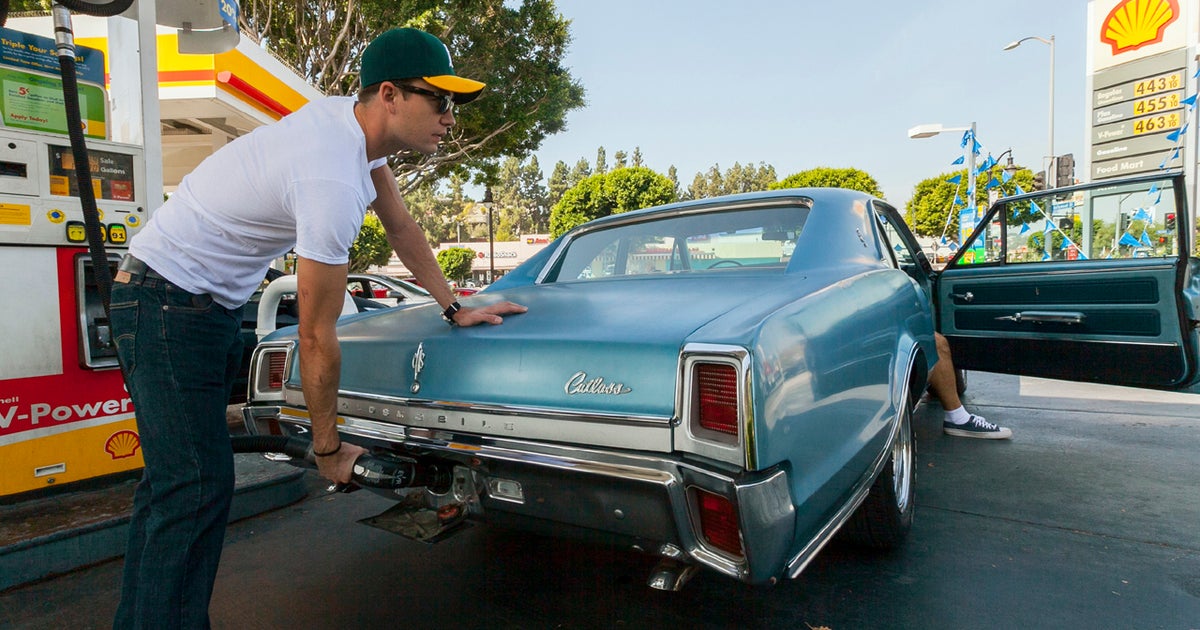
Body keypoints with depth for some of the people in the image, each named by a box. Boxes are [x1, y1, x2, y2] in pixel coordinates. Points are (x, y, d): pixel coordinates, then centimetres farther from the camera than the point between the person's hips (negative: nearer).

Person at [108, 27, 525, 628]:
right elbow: (317, 337, -23)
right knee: (194, 487, -11)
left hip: (213, 302, 10)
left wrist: (455, 309, 8)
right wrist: (329, 448, -11)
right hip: (169, 301, -10)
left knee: (179, 480, 13)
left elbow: (401, 225, 9)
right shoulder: (334, 184, -29)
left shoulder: (355, 118, -1)